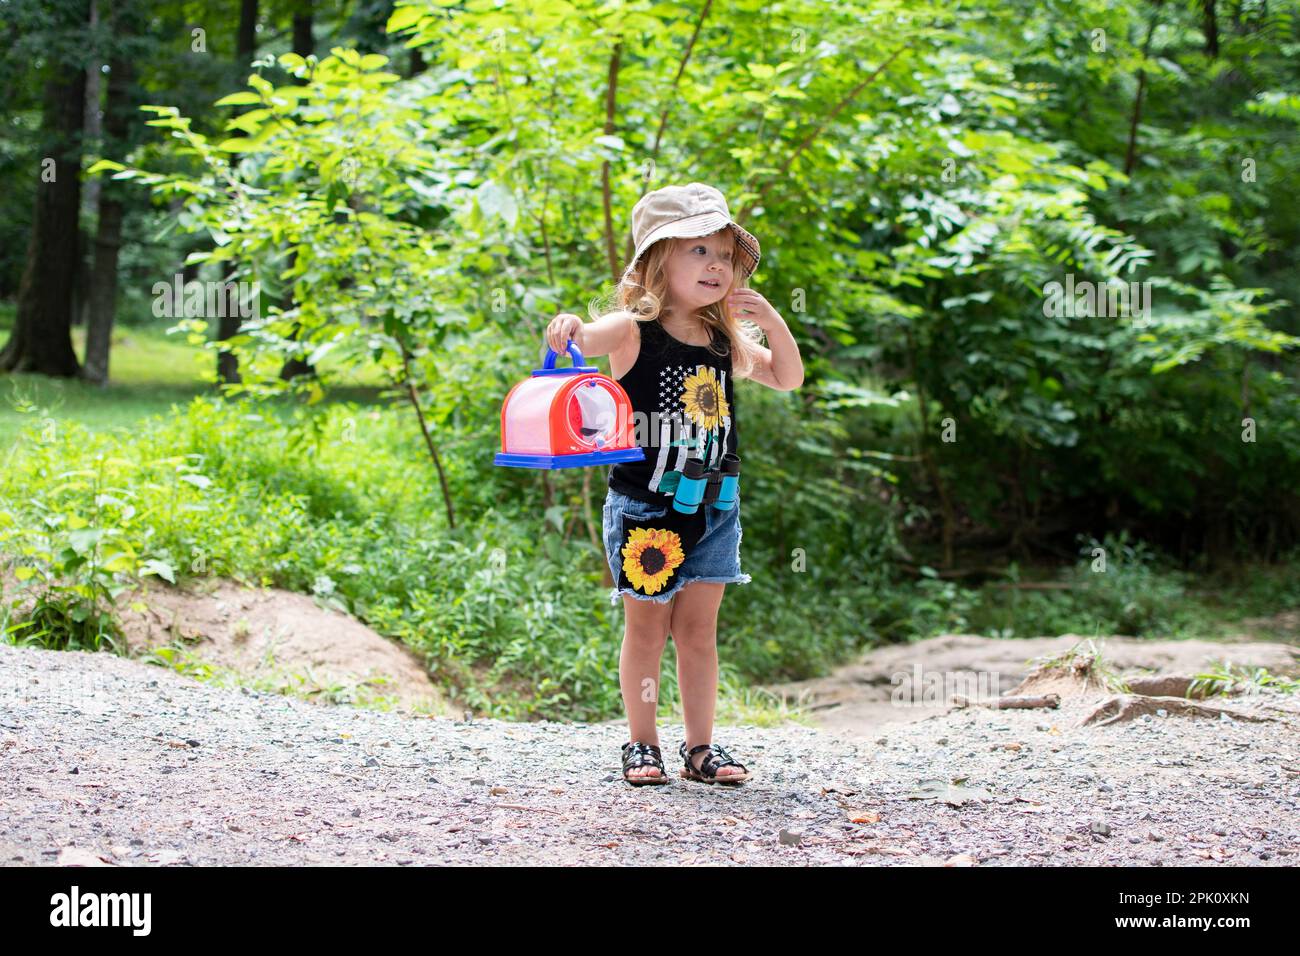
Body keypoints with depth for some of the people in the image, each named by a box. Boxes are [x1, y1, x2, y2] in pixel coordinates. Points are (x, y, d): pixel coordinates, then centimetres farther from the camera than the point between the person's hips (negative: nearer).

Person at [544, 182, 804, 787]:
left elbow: (788, 379, 17)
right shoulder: (633, 331, -10)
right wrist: (566, 328, -52)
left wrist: (771, 321, 1)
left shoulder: (725, 340, 7)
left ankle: (700, 747, 16)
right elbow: (585, 340, -28)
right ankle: (642, 745, 15)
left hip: (714, 507, 4)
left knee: (699, 629, 9)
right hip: (644, 505, -4)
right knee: (646, 627, 4)